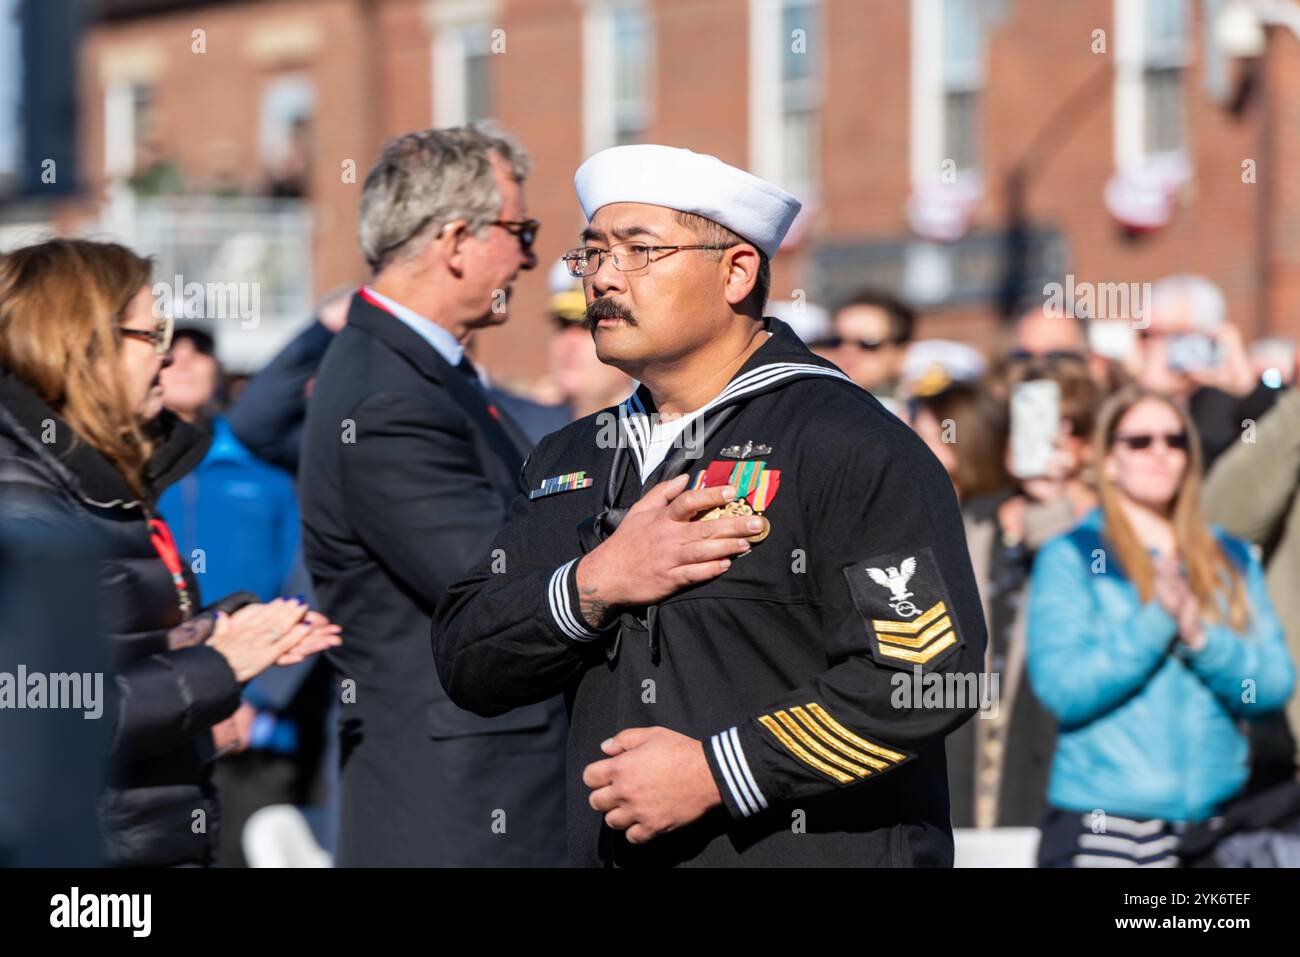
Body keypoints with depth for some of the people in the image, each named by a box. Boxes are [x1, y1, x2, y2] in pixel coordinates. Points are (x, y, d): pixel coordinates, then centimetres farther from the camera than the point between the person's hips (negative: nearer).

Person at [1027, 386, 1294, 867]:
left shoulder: (1232, 559, 16)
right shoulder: (1069, 557, 4)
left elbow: (1275, 685, 6)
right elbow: (1063, 689, -8)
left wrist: (1200, 634, -10)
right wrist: (1155, 621, -14)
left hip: (1214, 818, 3)